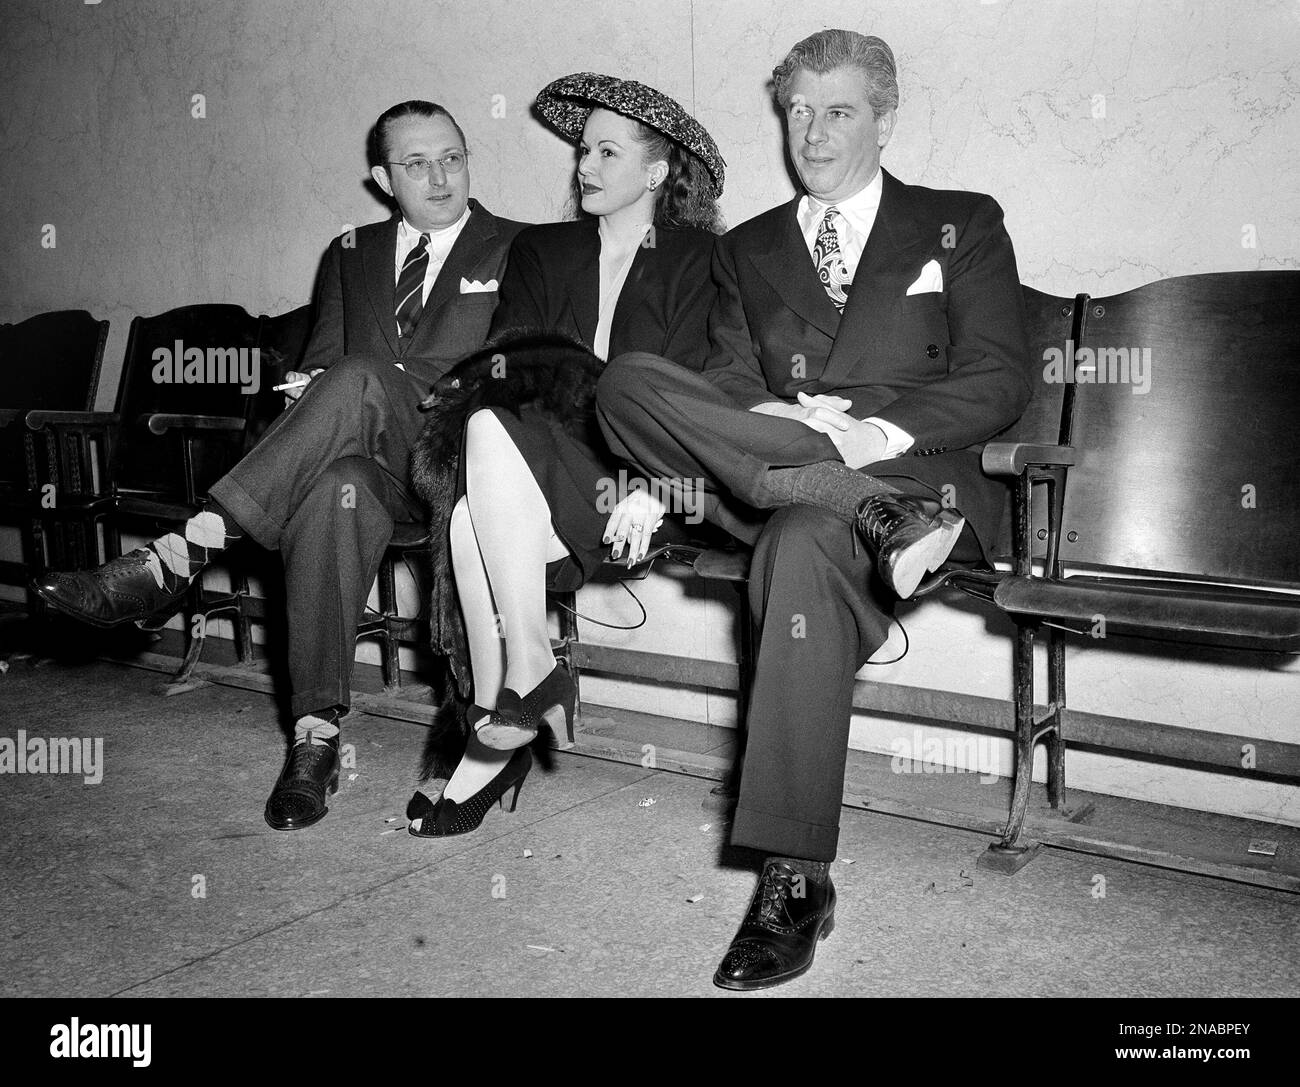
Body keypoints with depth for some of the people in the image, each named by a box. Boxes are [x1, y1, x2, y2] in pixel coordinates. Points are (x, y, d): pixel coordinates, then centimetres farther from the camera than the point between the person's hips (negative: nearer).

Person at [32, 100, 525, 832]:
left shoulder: (519, 249, 11)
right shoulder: (351, 253, 24)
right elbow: (318, 361, 19)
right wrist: (312, 392, -9)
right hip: (353, 447, 3)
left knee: (356, 379, -35)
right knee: (334, 487, -37)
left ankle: (177, 559, -34)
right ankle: (317, 733, -36)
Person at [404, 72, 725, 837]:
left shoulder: (699, 260, 8)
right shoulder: (540, 252, 22)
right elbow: (502, 362, 10)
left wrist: (648, 485, -22)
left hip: (633, 475, -4)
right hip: (543, 455, 4)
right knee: (482, 480, -32)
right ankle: (502, 731, -23)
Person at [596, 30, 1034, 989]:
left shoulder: (961, 226, 15)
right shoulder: (748, 250, 24)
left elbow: (1002, 381, 2)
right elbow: (727, 384, 11)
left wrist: (884, 431, -16)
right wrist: (783, 424, -14)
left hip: (916, 469, -3)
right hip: (774, 477, 3)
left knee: (805, 545, -40)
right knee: (628, 383, -24)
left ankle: (796, 882, -35)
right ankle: (880, 515, -32)